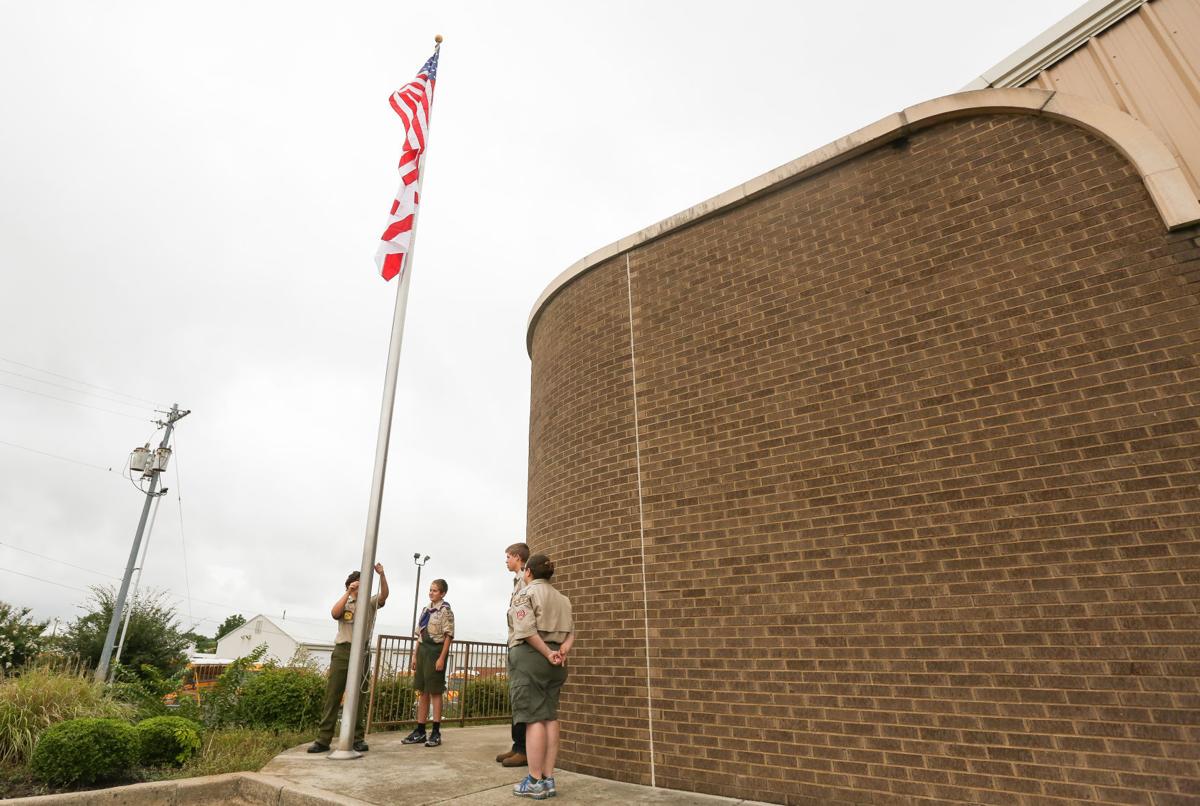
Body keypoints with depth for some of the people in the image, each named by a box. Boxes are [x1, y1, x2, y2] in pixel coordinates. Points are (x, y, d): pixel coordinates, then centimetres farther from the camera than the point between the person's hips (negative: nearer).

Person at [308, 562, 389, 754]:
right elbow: (334, 613, -9)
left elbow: (384, 595, -9)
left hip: (362, 652, 0)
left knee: (359, 697, 4)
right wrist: (348, 593, -15)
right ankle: (323, 739, 7)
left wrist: (382, 574, -25)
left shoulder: (370, 603, 10)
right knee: (332, 695, 1)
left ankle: (358, 739, 12)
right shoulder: (344, 604, 13)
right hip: (342, 651, 0)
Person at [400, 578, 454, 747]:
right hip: (423, 650, 7)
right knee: (423, 692, 12)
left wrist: (442, 658, -18)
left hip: (435, 650, -7)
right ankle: (420, 731, 20)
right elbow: (419, 634, 16)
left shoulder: (445, 610, -8)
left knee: (435, 692, -1)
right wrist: (415, 655, 11)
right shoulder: (426, 610, 14)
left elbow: (448, 636, -13)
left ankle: (436, 733, 8)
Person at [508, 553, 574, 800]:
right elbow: (570, 631, 7)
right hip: (554, 662, 7)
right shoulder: (562, 599, 15)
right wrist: (562, 652, -7)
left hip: (529, 656, -6)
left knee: (533, 718, -3)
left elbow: (526, 629, -17)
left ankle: (535, 782, 1)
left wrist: (547, 654, -13)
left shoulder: (526, 593, -5)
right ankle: (548, 779, 12)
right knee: (550, 717, 8)